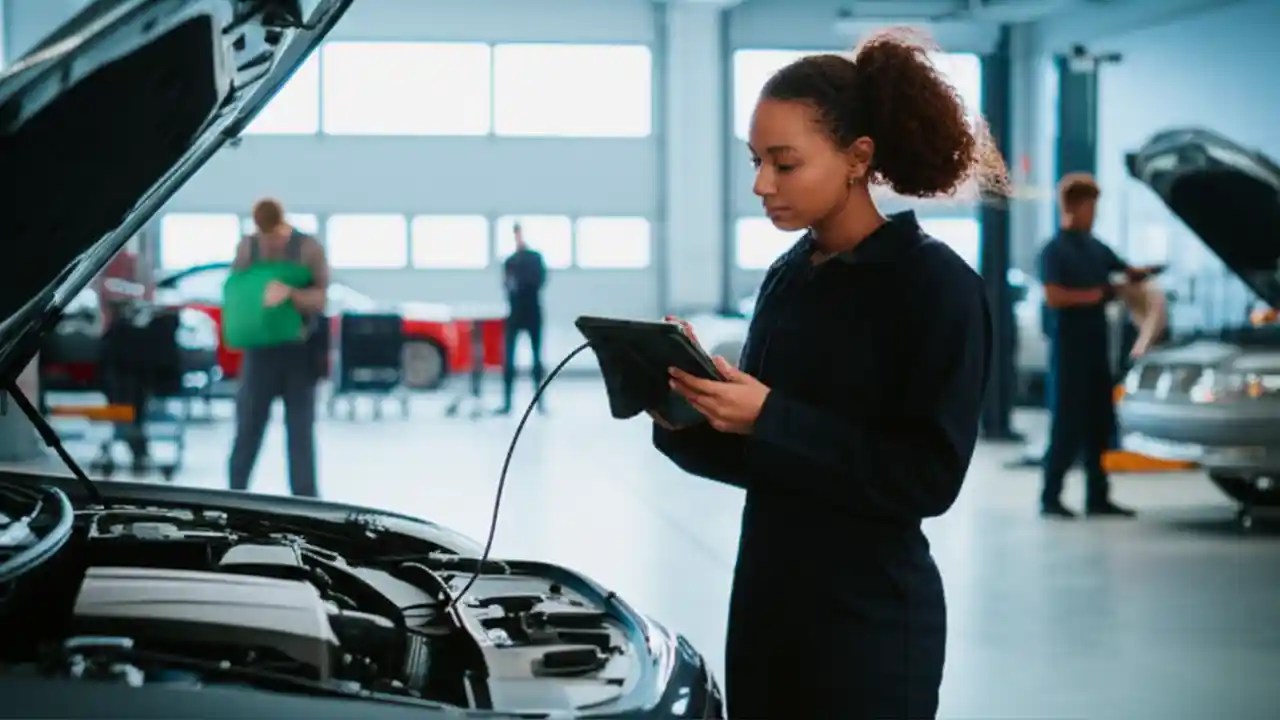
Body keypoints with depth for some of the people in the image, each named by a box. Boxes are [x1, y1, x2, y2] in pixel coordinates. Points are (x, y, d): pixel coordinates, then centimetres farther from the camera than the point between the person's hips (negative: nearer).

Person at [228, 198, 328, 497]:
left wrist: (290, 293, -31)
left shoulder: (309, 248, -6)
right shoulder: (246, 247, 4)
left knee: (300, 430, 2)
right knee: (247, 425, 5)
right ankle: (235, 494, 14)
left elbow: (320, 299, -11)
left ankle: (304, 502, 7)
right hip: (259, 349, 2)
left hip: (298, 350, -2)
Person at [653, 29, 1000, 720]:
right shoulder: (786, 277, 8)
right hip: (765, 599, 7)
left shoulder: (934, 283, -12)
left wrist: (770, 420, -21)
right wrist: (684, 423, -7)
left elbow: (930, 476, -17)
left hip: (872, 620, -6)